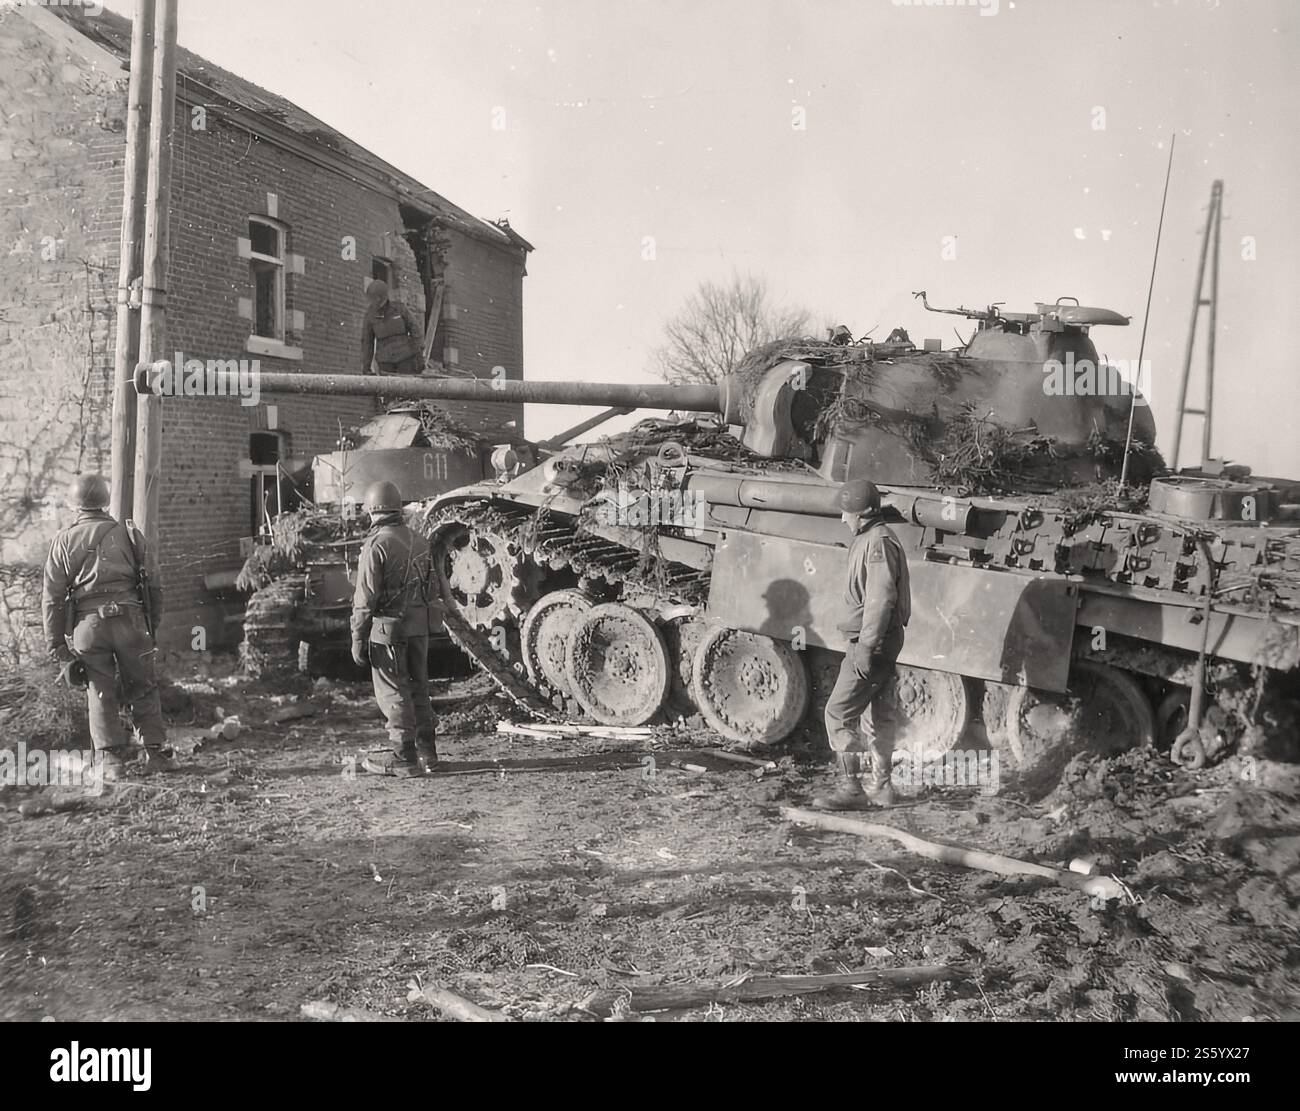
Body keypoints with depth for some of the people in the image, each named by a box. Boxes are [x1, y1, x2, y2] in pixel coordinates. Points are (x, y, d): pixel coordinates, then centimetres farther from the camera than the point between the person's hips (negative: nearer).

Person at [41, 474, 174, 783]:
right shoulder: (127, 533, 8)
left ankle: (109, 759, 4)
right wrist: (151, 625, 14)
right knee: (143, 690, 9)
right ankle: (156, 753, 9)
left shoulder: (64, 541, 7)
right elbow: (152, 585, 7)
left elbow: (52, 598, 5)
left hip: (87, 624, 0)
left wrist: (56, 644, 9)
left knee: (100, 693, 8)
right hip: (130, 618, 0)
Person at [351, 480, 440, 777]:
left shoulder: (376, 545, -13)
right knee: (418, 688, 15)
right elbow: (430, 588, 14)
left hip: (388, 628, -7)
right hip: (419, 625, 7)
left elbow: (366, 599, -14)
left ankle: (404, 757, 3)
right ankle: (427, 752, 20)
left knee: (393, 692, 0)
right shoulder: (419, 541, 9)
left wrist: (358, 639, -9)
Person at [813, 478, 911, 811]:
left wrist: (866, 648, -25)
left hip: (873, 643, -11)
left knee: (839, 711, -9)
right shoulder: (871, 538, 15)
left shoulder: (878, 542, -17)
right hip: (876, 641, 11)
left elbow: (881, 599, -24)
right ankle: (882, 787, 23)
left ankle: (849, 788, -6)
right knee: (876, 713, 15)